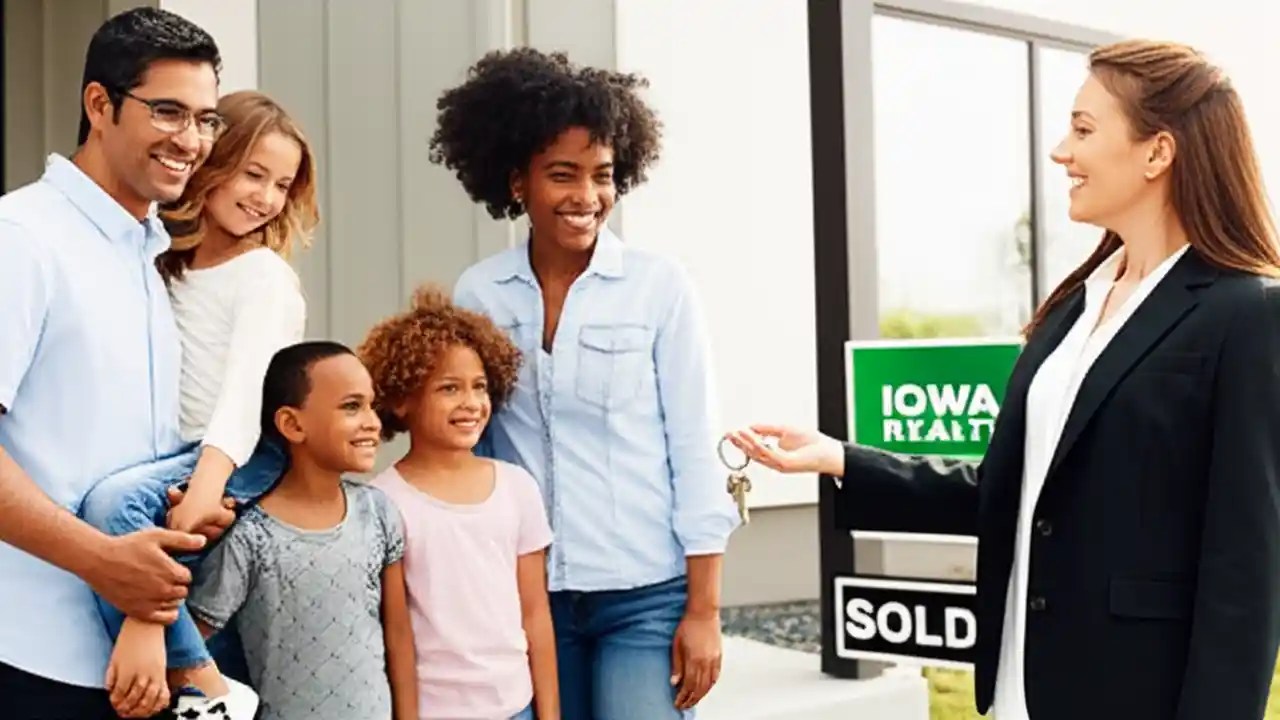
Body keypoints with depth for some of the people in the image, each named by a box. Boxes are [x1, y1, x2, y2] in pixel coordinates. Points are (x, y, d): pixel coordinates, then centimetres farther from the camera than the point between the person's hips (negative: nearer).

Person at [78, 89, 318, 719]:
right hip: (180, 458, 6)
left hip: (243, 462, -6)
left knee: (114, 500, -29)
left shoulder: (267, 278, -3)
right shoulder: (163, 263, 16)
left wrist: (207, 485, -34)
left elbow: (246, 391, -18)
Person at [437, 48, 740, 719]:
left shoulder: (660, 287, -5)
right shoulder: (478, 295, 2)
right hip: (529, 594, 3)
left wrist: (703, 610, -6)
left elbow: (695, 451, -4)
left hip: (646, 595, -2)